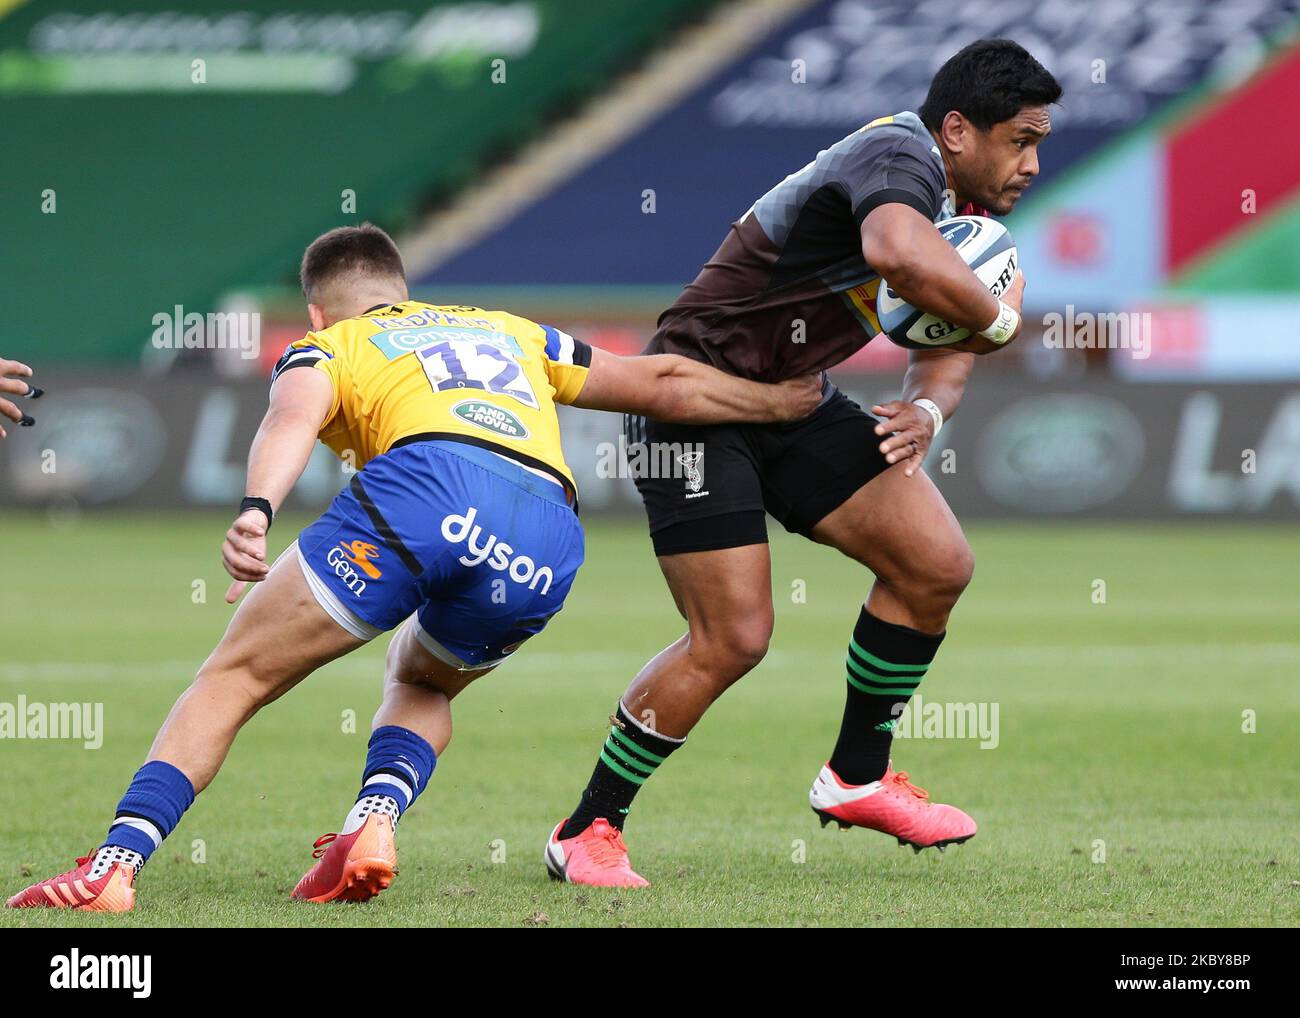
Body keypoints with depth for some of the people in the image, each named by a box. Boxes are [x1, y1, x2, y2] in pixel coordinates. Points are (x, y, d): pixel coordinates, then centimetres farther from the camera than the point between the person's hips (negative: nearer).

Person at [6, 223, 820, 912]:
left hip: (425, 487, -4)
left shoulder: (324, 347, 25)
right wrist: (782, 401, 55)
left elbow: (292, 418, 1)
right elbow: (665, 384, 40)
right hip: (549, 541, 4)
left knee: (236, 677, 6)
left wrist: (257, 511, -18)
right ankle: (375, 823, 4)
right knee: (422, 682, 32)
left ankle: (115, 866, -9)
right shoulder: (510, 333, 39)